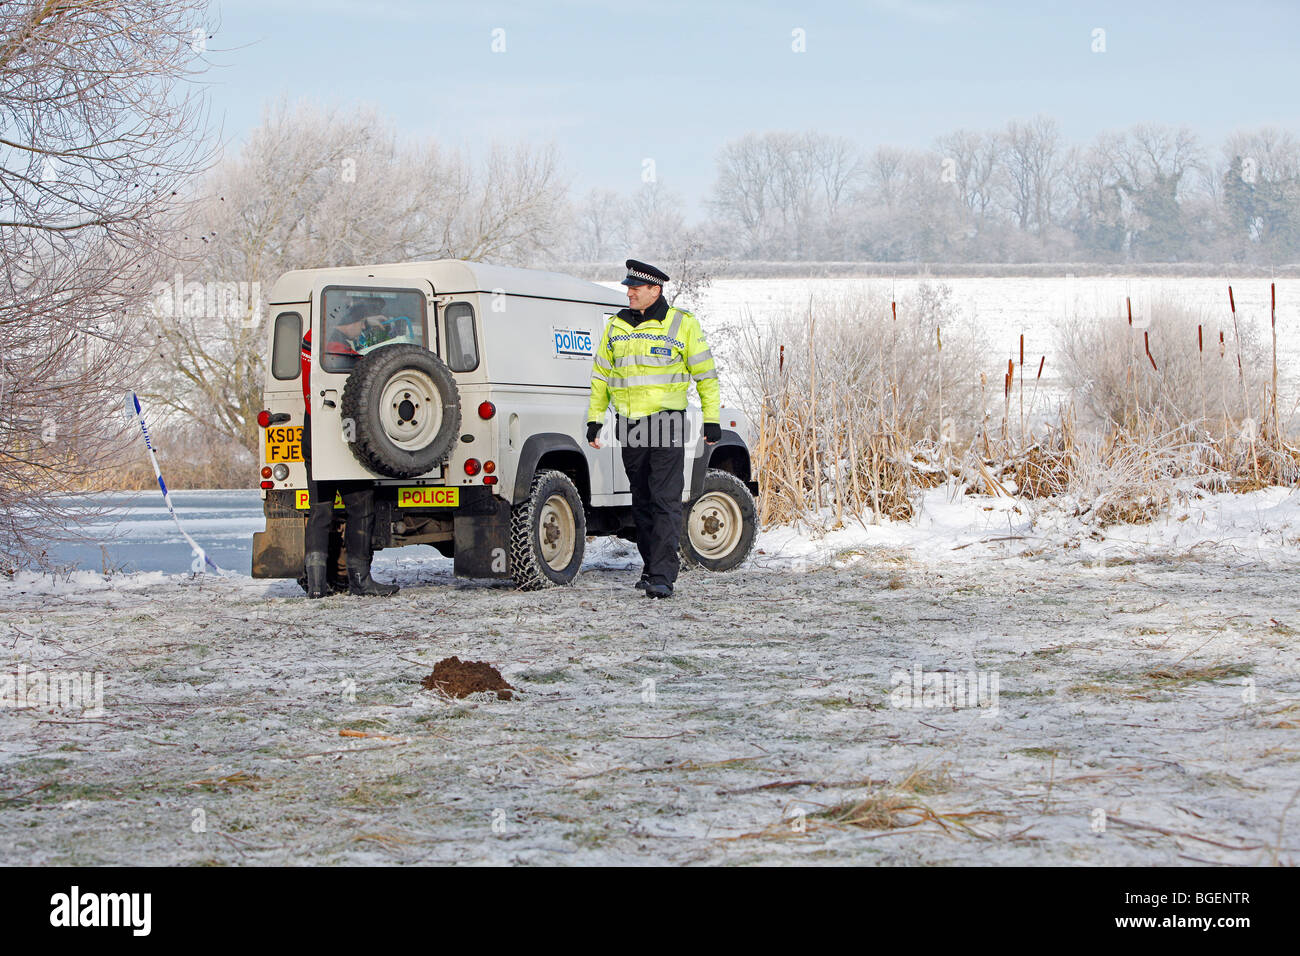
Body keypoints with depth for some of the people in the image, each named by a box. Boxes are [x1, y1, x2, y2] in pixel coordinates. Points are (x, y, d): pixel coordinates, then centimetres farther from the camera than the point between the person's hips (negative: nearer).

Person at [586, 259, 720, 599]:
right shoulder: (616, 326, 10)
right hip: (629, 425, 5)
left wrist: (711, 419, -2)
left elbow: (706, 375, 2)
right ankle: (651, 567, 21)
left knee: (666, 503, -9)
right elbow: (601, 376, 16)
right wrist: (594, 419, 11)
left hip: (666, 423, -4)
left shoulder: (683, 324, -1)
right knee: (642, 501, 11)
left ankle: (663, 577, -12)